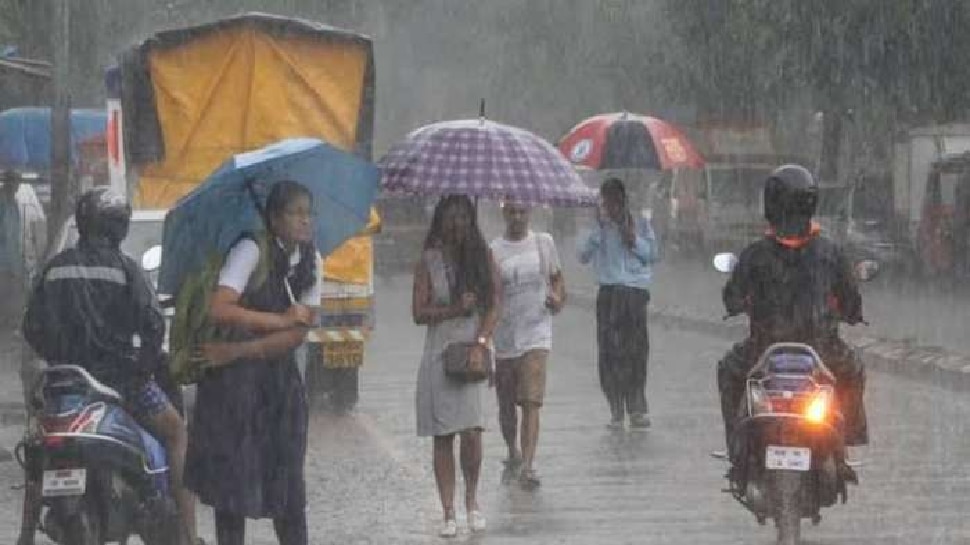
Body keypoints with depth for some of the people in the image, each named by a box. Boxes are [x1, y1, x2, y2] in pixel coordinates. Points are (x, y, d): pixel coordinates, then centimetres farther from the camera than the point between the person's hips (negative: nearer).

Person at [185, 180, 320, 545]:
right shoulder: (251, 250, -12)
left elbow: (298, 334, -4)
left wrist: (238, 351, -15)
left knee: (288, 485, 5)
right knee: (233, 479, -3)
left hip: (281, 378, 5)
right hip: (234, 379, -5)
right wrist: (281, 319, -17)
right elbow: (219, 310, -25)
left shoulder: (311, 262, 5)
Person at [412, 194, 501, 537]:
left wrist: (481, 343, -10)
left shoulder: (482, 256, 6)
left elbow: (495, 302, 1)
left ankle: (471, 499, 8)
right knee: (442, 437, 1)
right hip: (440, 352, 1)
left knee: (471, 429, -14)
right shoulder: (429, 261, 5)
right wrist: (455, 309, -13)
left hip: (475, 350, -1)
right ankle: (448, 513, 7)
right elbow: (419, 313, 1)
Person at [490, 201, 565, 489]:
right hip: (502, 338, 1)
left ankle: (527, 466, -21)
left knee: (531, 402, -15)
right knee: (506, 405, 13)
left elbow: (557, 277, 18)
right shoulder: (493, 251, 0)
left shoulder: (544, 243, 4)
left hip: (536, 336, -1)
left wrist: (558, 299, -4)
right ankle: (513, 455, 37)